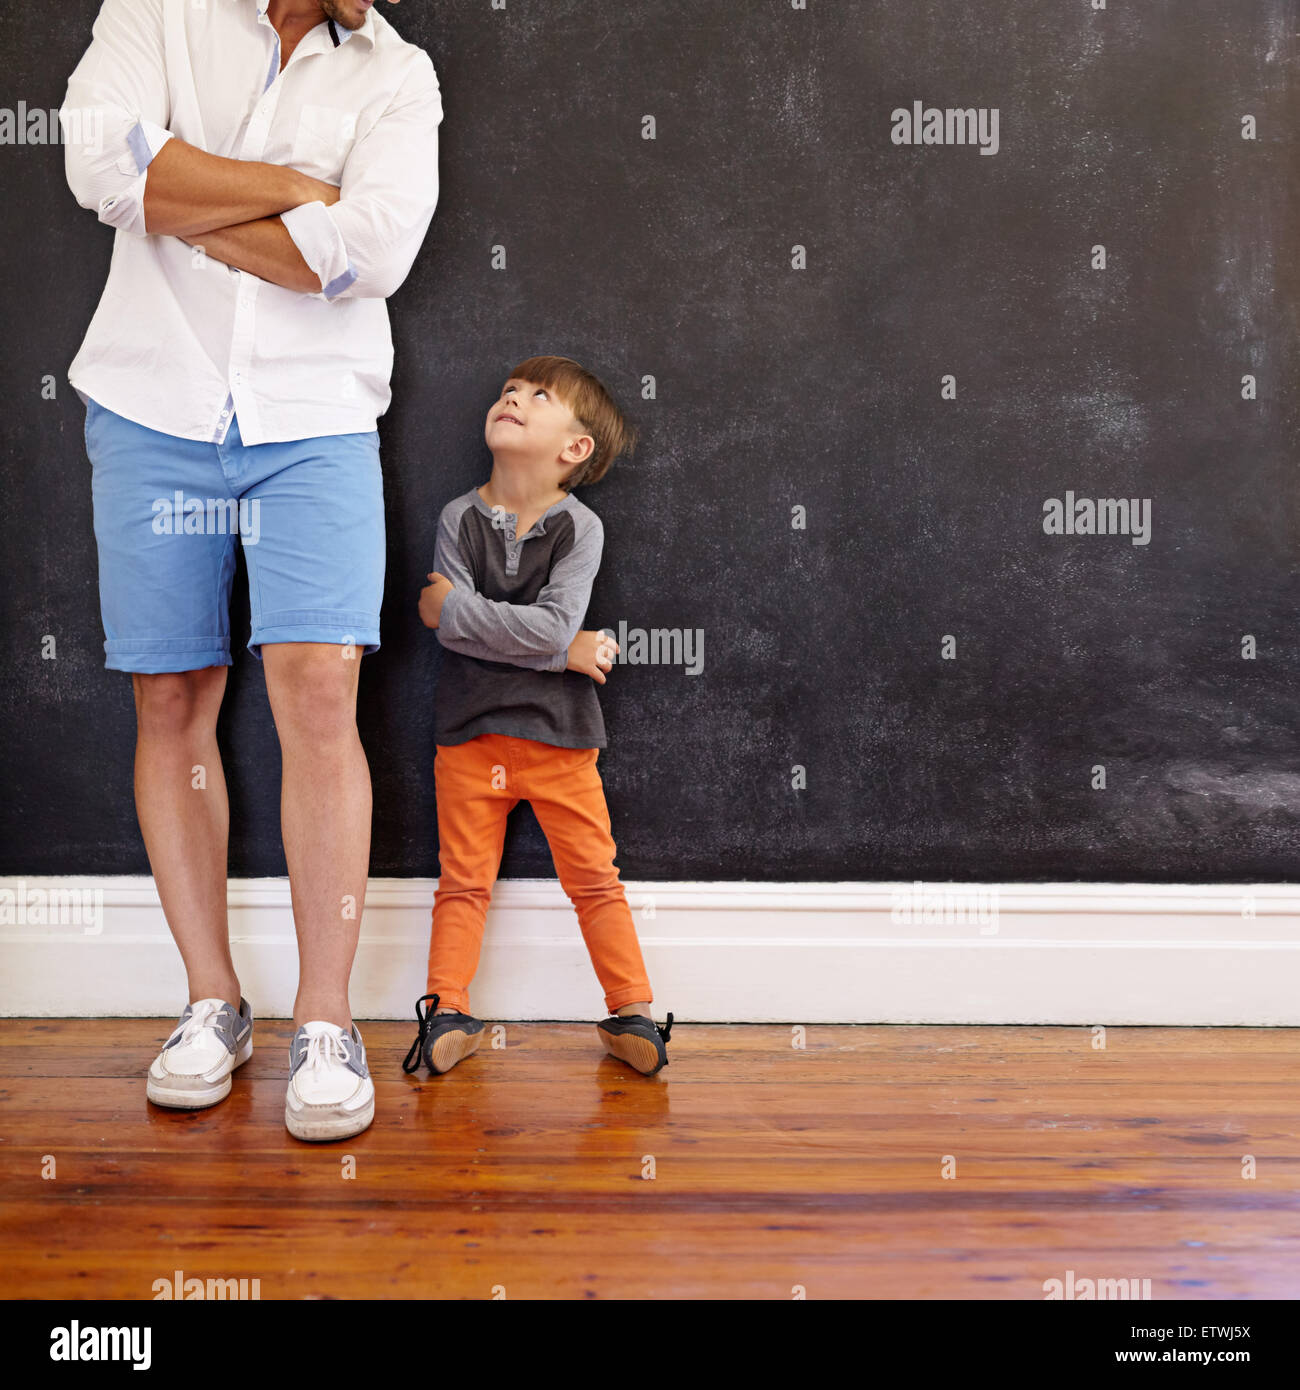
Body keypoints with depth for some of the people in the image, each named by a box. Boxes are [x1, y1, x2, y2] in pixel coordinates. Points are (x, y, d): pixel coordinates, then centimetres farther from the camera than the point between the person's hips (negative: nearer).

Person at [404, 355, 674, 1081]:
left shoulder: (580, 526, -4)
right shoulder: (460, 517, 1)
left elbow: (555, 623, -18)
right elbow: (450, 628, -11)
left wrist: (455, 606, -13)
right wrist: (561, 651, -15)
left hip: (559, 732, -1)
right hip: (470, 733, 1)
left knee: (595, 878, 6)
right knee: (463, 882, 8)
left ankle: (631, 1011, 13)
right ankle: (449, 1014, 16)